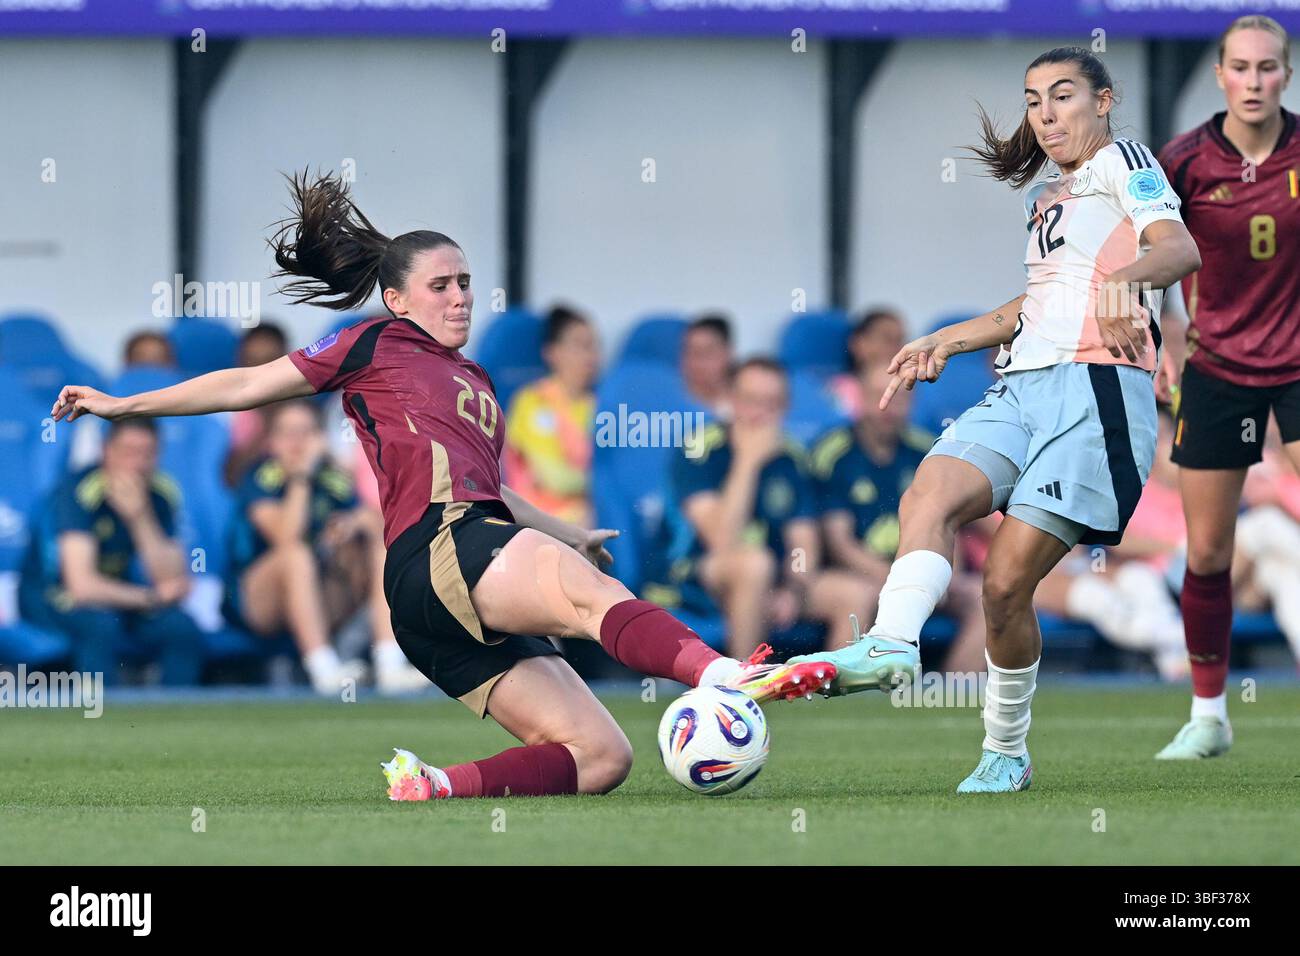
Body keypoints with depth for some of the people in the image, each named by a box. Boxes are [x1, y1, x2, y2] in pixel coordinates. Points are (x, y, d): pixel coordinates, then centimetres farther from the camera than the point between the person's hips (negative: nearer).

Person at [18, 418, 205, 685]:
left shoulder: (161, 495, -10)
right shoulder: (79, 491, -25)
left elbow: (173, 582, -17)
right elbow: (82, 585, -32)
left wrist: (141, 517, -28)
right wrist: (151, 597, -22)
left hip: (113, 596, 5)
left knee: (184, 629, -20)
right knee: (101, 624, -35)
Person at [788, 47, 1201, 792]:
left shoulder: (1122, 162, 4)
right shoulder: (1048, 194, 29)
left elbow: (1181, 248, -15)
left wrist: (1126, 277, -38)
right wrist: (947, 341, 36)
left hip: (1099, 388, -7)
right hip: (1022, 388, 7)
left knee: (1007, 581, -14)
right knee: (929, 494, -25)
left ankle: (1007, 754, 2)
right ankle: (892, 645, -46)